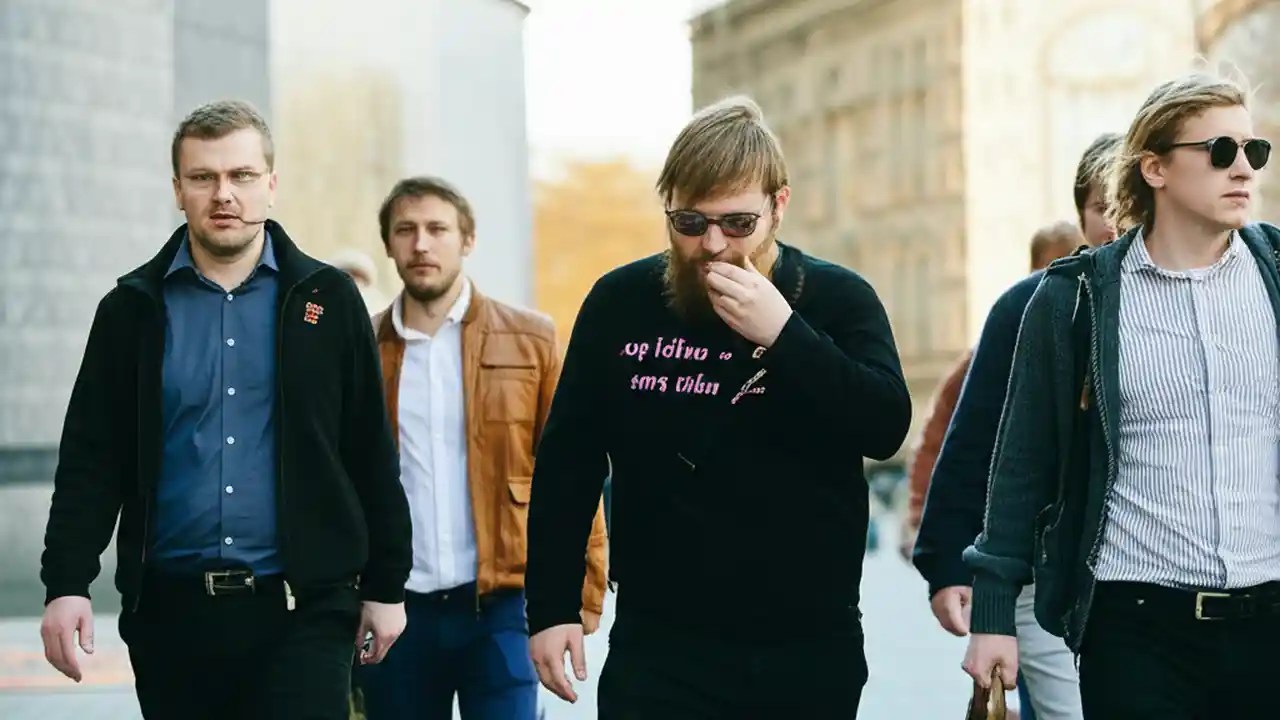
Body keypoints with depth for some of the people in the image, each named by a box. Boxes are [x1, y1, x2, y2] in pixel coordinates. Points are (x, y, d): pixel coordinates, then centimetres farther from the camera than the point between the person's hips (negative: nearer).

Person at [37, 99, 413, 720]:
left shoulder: (327, 301, 4)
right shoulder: (134, 309, 7)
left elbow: (371, 455, 6)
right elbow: (91, 459, 4)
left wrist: (385, 586, 4)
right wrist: (66, 586, -7)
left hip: (302, 606, -2)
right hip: (170, 610, 2)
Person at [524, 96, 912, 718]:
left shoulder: (838, 299, 0)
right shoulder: (619, 301, 2)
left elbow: (886, 427, -14)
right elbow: (567, 464, 6)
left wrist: (783, 333, -22)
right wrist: (551, 607, 1)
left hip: (810, 651, 0)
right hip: (658, 648, 0)